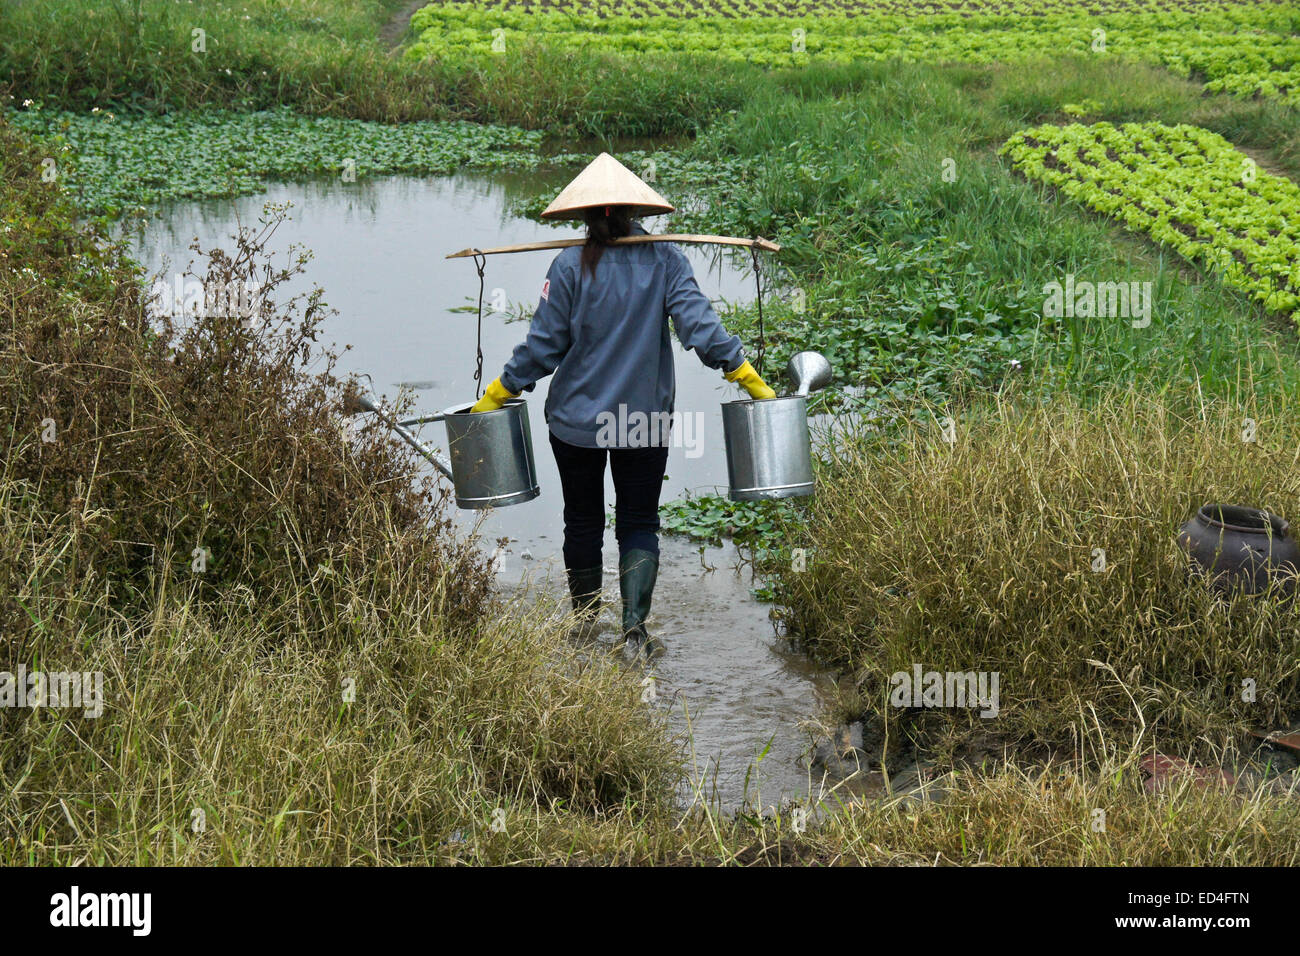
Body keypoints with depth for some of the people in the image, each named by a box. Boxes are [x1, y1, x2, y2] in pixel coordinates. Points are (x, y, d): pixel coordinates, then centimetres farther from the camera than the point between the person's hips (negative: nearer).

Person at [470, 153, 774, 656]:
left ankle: (583, 615, 32)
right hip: (646, 421, 1)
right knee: (639, 524, 10)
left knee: (582, 520, 17)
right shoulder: (664, 259, -6)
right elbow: (701, 326, -11)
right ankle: (634, 625, -6)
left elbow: (543, 346, -8)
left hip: (577, 419, -1)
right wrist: (750, 379, -4)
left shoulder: (570, 266, -10)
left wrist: (496, 396, 3)